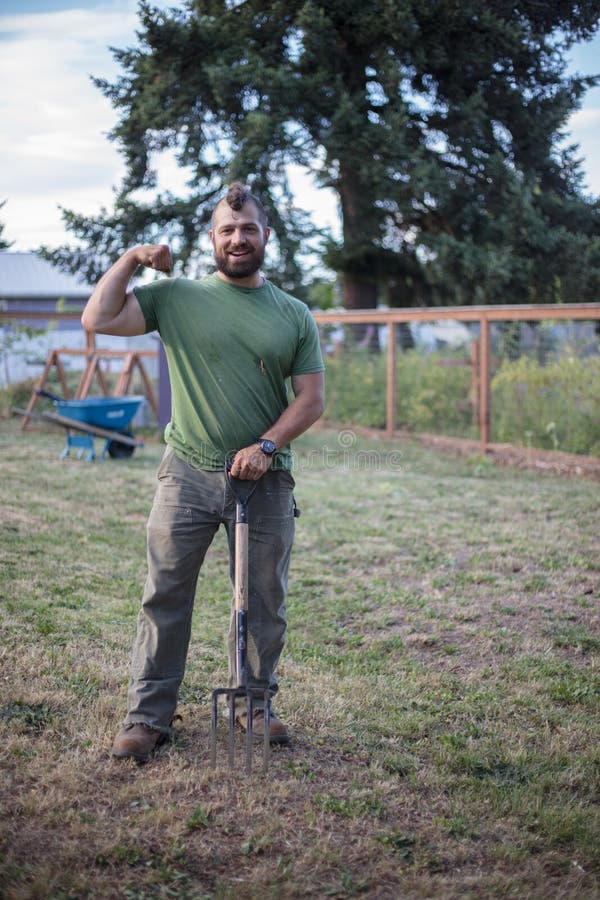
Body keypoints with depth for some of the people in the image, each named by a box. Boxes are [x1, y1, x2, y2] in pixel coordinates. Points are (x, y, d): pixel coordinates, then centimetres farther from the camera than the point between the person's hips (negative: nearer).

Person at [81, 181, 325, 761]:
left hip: (265, 480, 2)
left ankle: (254, 703, 28)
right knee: (164, 598, 1)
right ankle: (147, 715, 12)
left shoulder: (294, 315, 7)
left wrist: (267, 445, -9)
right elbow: (97, 320, -4)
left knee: (263, 603, 10)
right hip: (187, 475, -1)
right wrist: (130, 260, -5)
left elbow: (311, 398, 4)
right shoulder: (175, 295, 3)